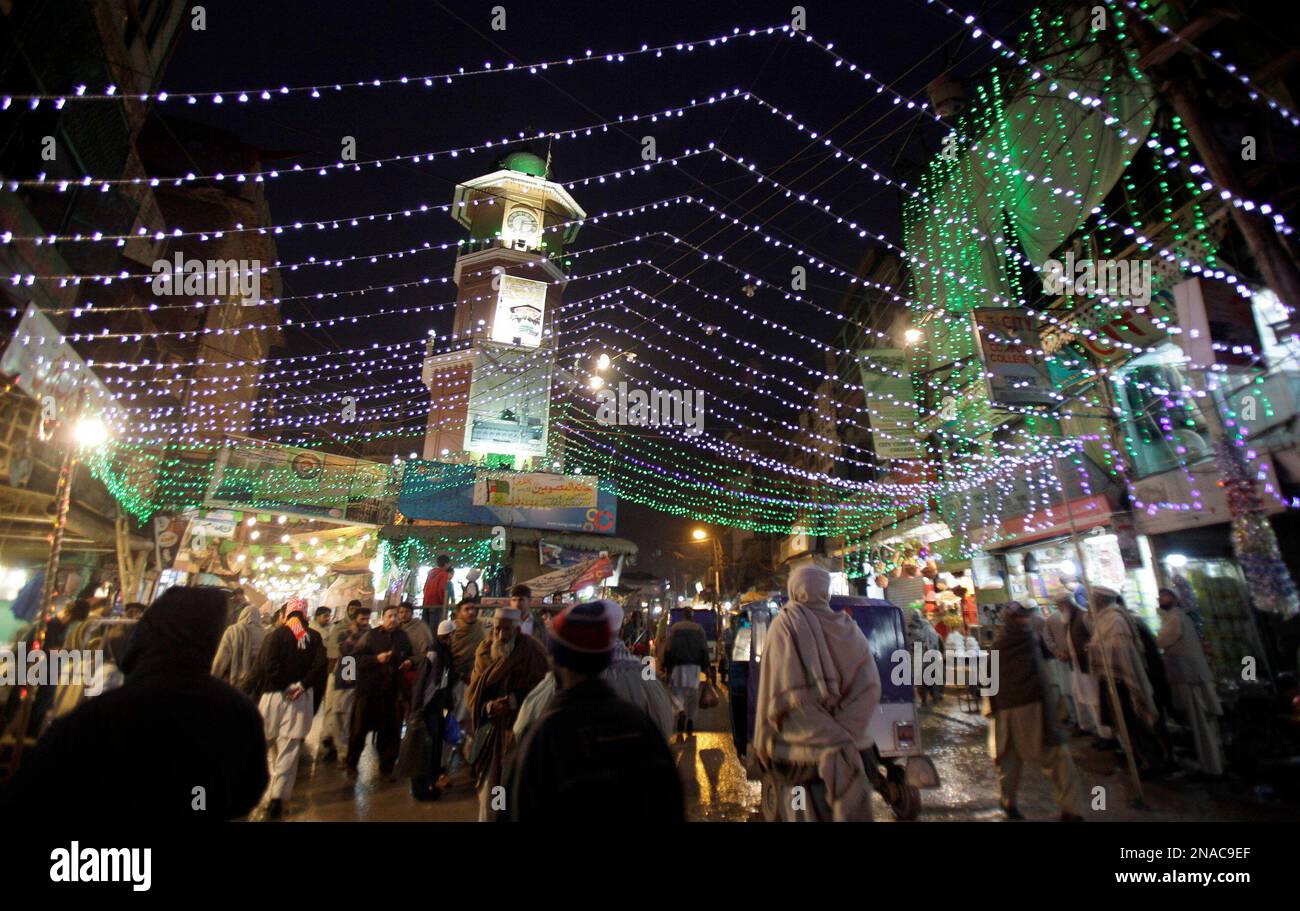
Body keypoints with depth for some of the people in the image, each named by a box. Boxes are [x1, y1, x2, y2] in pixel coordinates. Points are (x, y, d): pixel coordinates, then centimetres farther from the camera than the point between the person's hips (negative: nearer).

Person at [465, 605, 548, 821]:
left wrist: (514, 701, -21)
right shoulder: (484, 652, -1)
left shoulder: (531, 651, -12)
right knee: (488, 785, 9)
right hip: (491, 730, 3)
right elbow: (472, 694, 1)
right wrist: (489, 706, -19)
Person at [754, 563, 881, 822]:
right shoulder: (847, 626, 4)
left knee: (802, 810, 8)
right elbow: (870, 686, -4)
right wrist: (843, 730, -7)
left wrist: (764, 744, -5)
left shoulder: (785, 624, -7)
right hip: (843, 745, 4)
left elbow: (780, 691, -14)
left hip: (801, 745, -3)